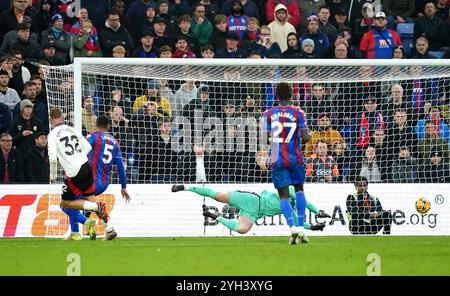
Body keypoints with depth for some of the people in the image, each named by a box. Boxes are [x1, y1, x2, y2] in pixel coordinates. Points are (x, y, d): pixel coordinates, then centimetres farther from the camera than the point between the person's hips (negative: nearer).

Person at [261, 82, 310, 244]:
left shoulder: (268, 114, -1)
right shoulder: (298, 113, -3)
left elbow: (266, 140, -5)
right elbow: (305, 138, -8)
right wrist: (308, 136, 15)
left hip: (278, 160, 0)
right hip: (296, 158, 0)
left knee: (284, 196, 4)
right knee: (299, 190, 21)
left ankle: (292, 227, -20)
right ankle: (301, 227, 10)